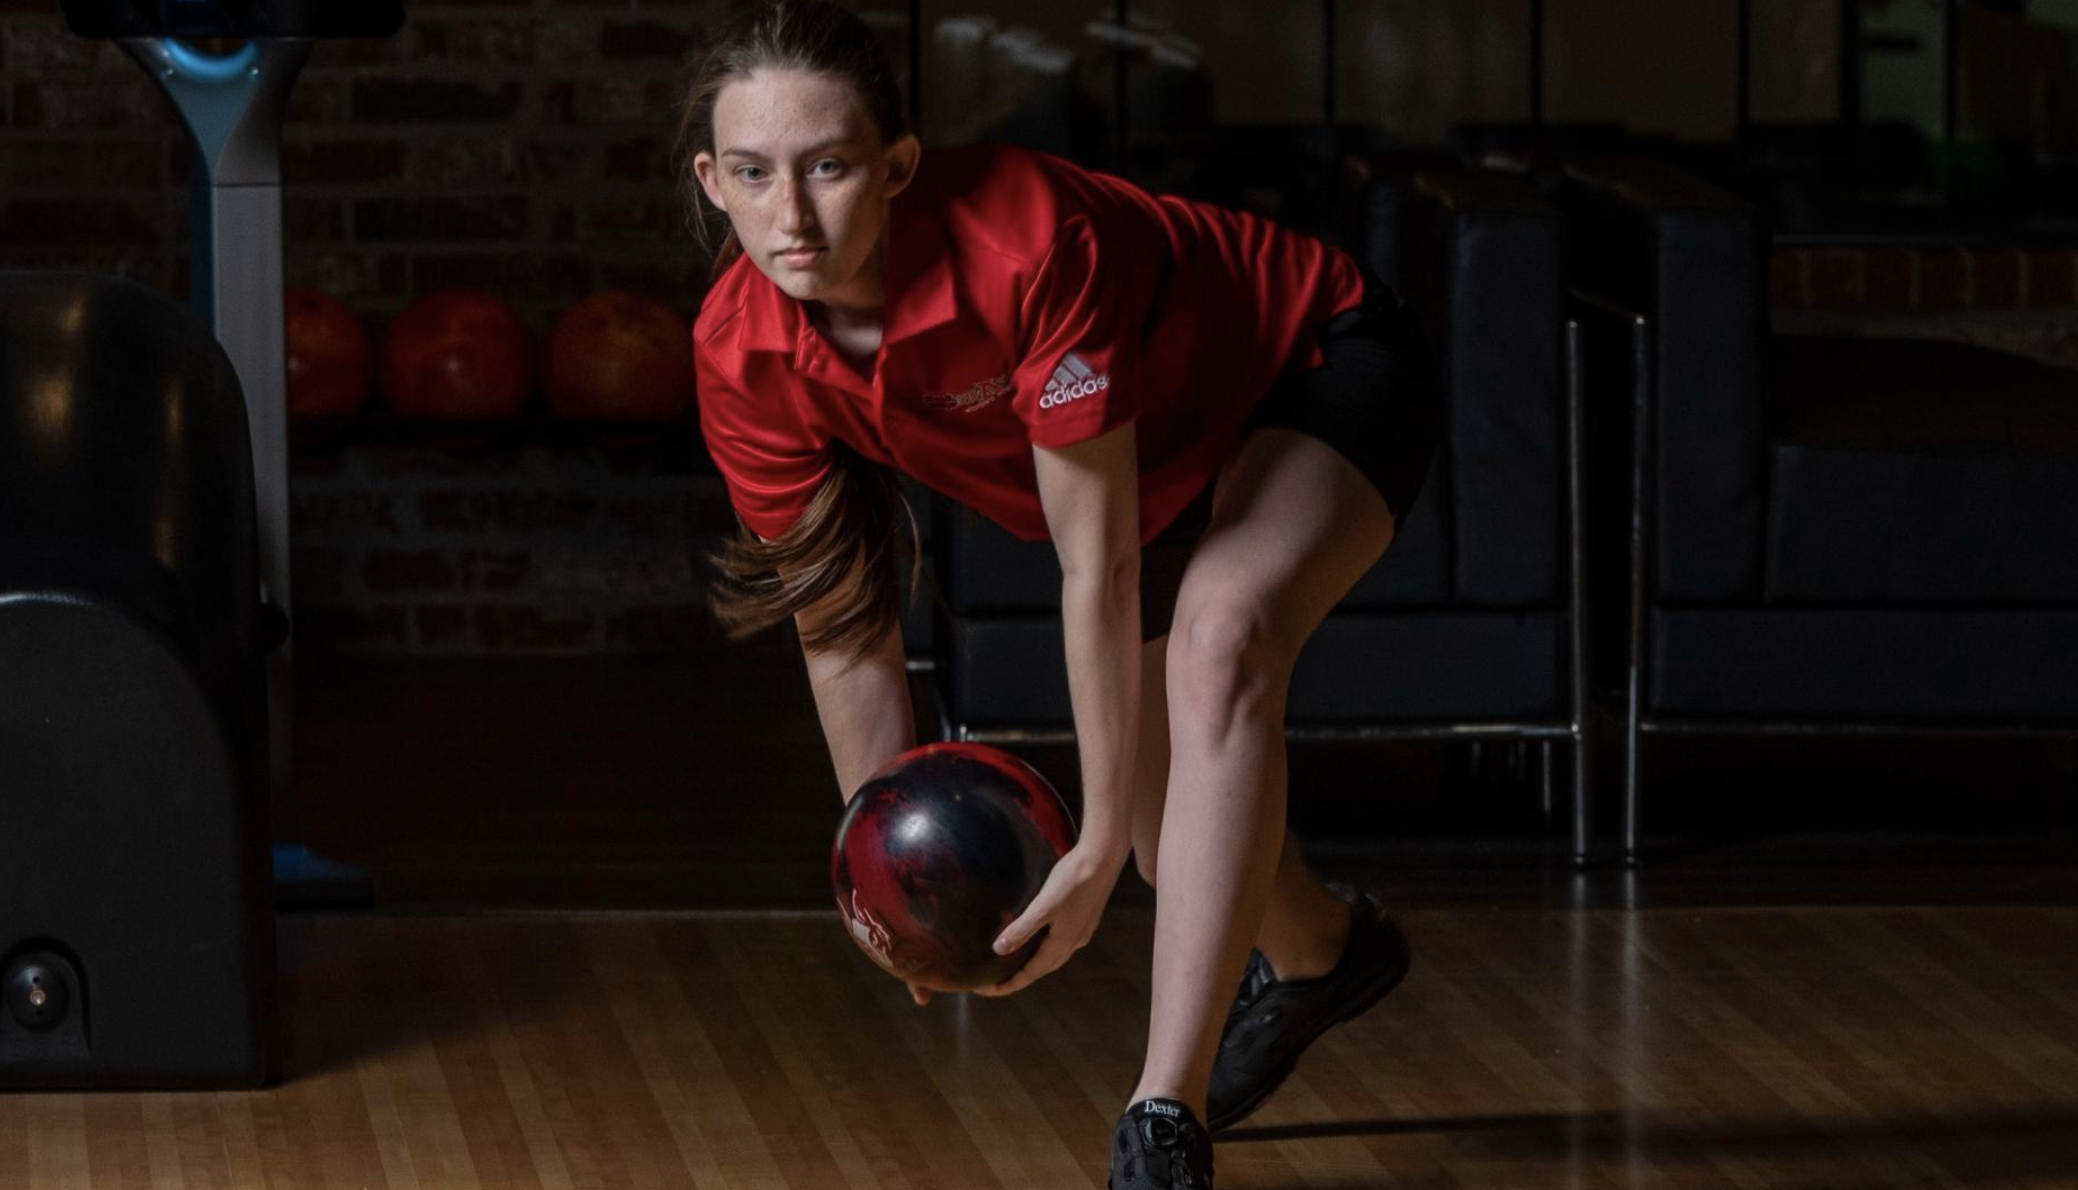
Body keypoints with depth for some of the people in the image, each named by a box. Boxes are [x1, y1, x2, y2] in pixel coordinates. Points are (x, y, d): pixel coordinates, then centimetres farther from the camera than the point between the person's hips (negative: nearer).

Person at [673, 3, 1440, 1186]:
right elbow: (841, 623, -9)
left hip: (1326, 370, -7)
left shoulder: (1029, 243, -41)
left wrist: (1102, 841, -31)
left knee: (1217, 638, -36)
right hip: (1166, 458, 7)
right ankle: (1318, 948, 53)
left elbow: (1098, 569, -35)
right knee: (1179, 843, 13)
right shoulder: (743, 357, -23)